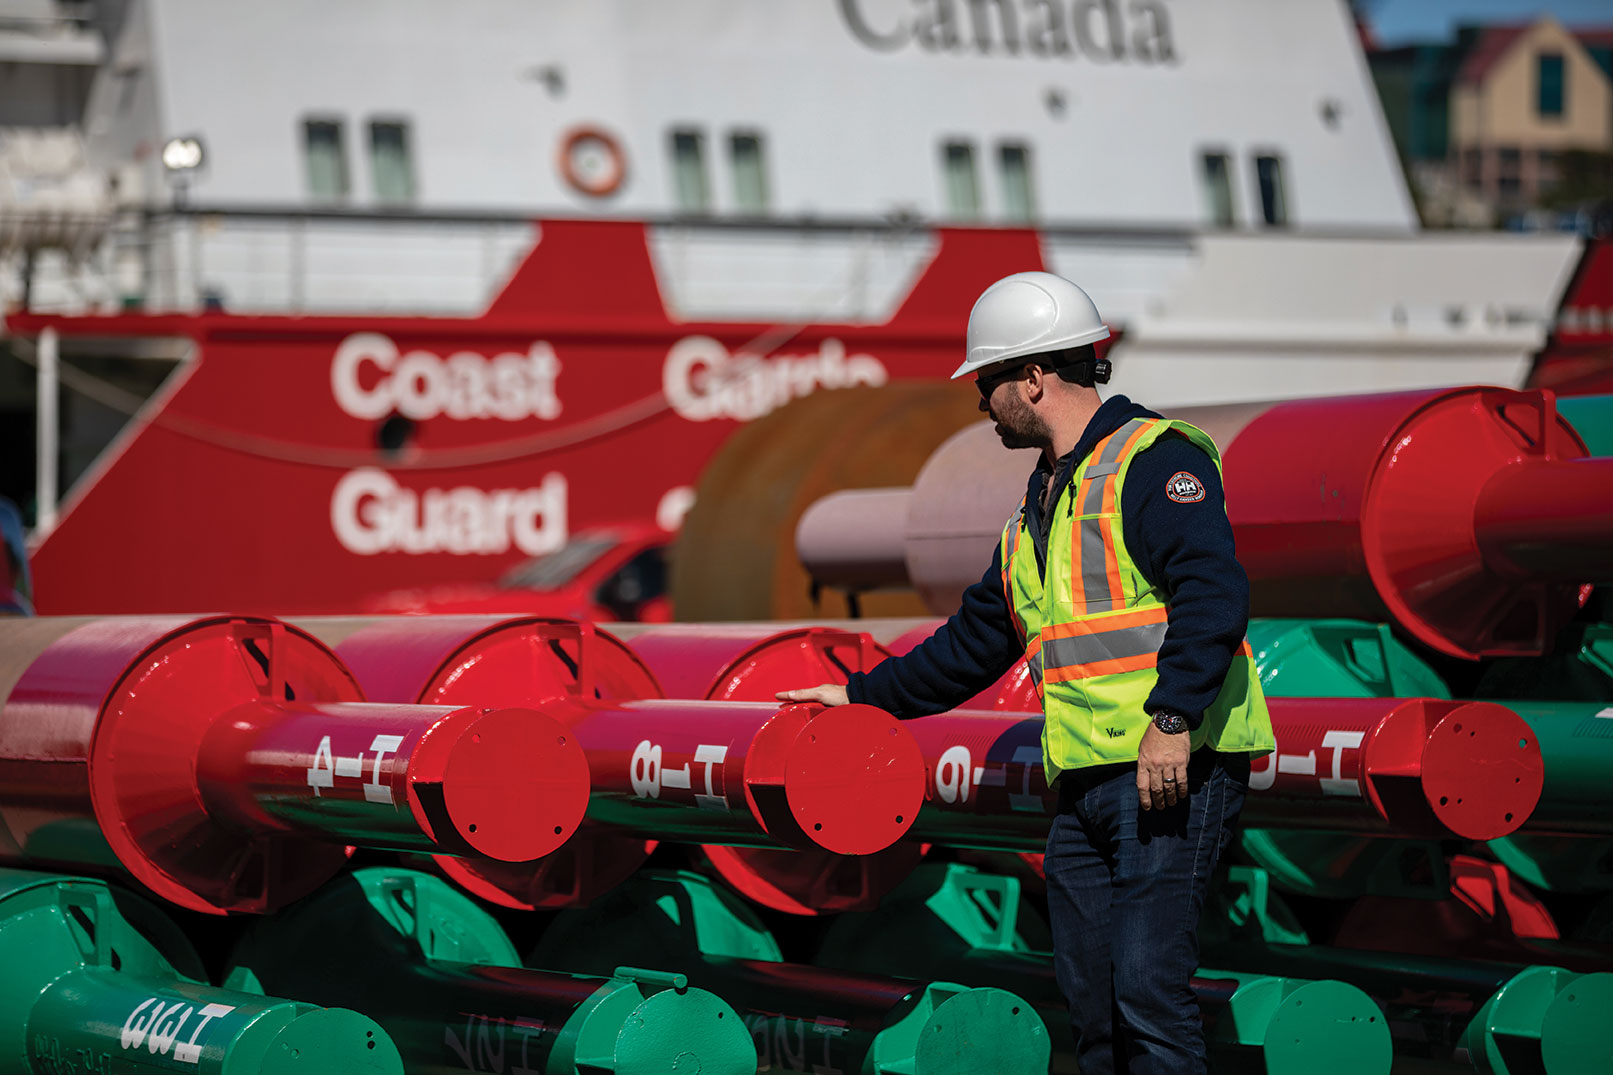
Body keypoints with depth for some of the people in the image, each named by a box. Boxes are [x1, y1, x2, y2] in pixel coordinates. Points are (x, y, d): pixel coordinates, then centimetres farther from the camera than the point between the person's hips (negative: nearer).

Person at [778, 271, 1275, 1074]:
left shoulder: (1153, 459, -6)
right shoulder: (1039, 505, 24)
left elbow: (1212, 592, -20)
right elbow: (974, 644, 33)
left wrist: (1172, 717, -28)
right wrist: (863, 695, 37)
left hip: (1172, 771, -9)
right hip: (1084, 784, 9)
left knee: (1147, 987, -15)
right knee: (1088, 999, 5)